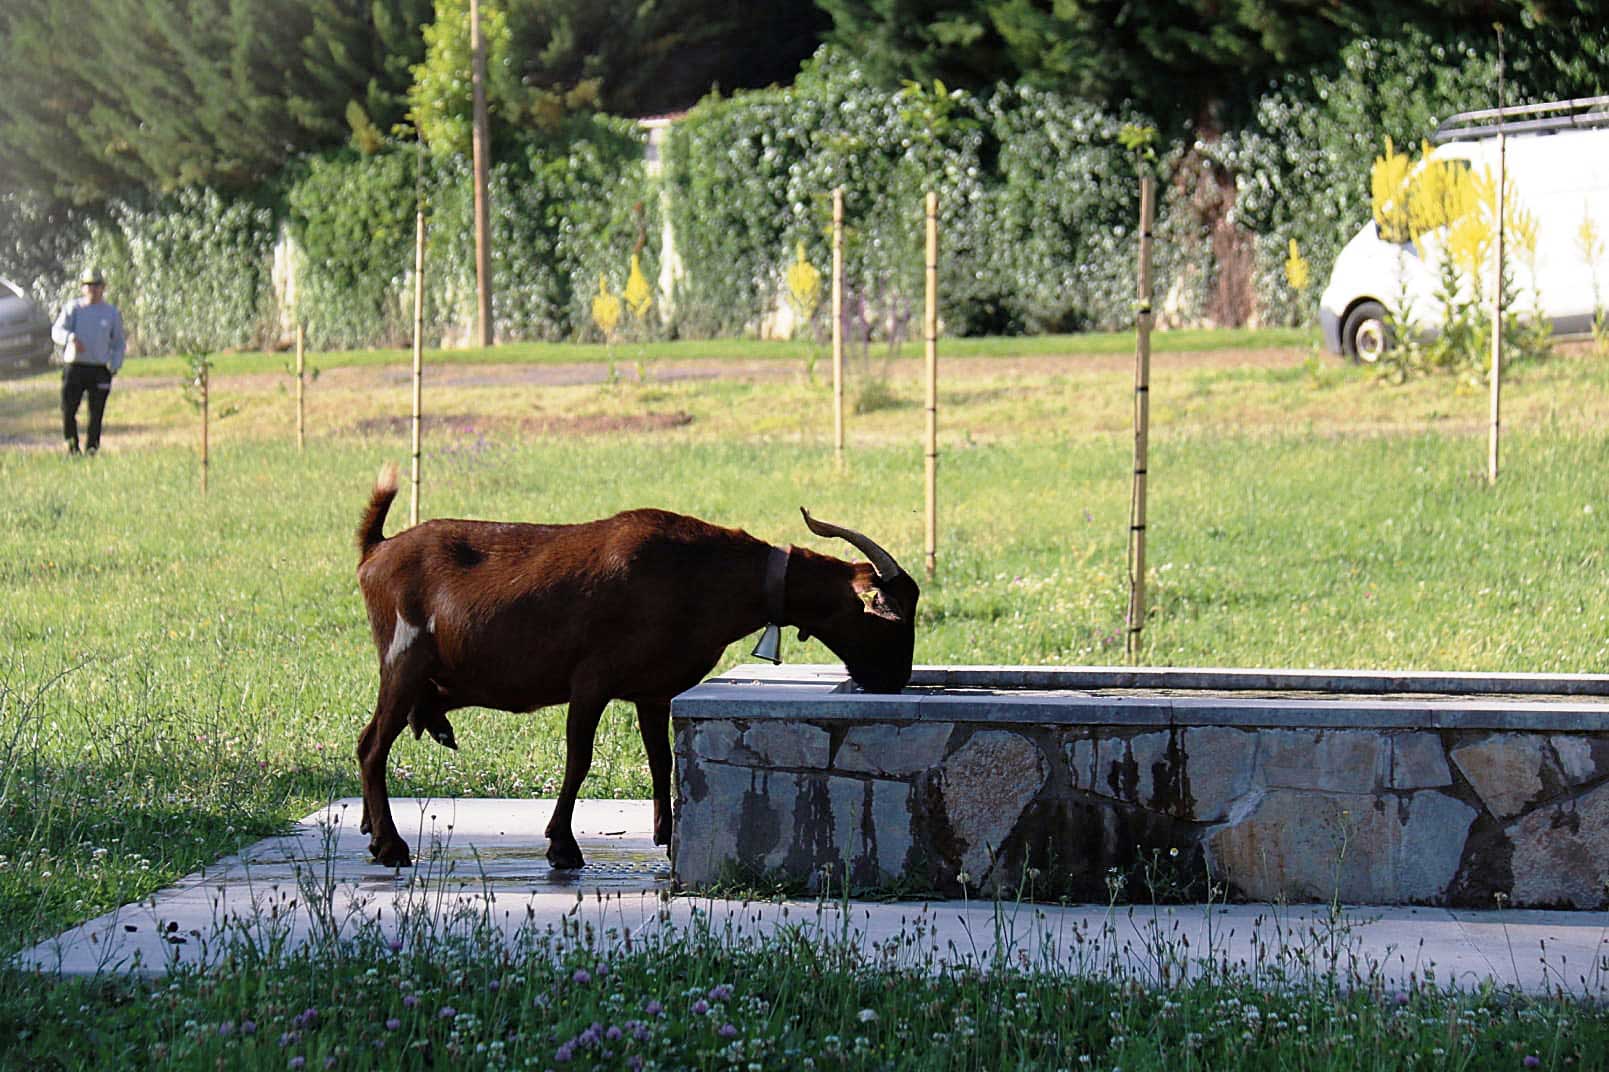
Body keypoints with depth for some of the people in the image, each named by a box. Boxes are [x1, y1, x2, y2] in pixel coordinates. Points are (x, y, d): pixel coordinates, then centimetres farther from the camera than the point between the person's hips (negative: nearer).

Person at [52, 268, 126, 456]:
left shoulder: (112, 312, 10)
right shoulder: (73, 308, 7)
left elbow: (119, 343, 14)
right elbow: (56, 331, -4)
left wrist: (115, 366, -1)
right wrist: (71, 338, -27)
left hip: (100, 369, 0)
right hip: (74, 367, 0)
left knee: (96, 412, -2)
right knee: (68, 410, -4)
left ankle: (92, 446, 7)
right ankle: (72, 444, 13)